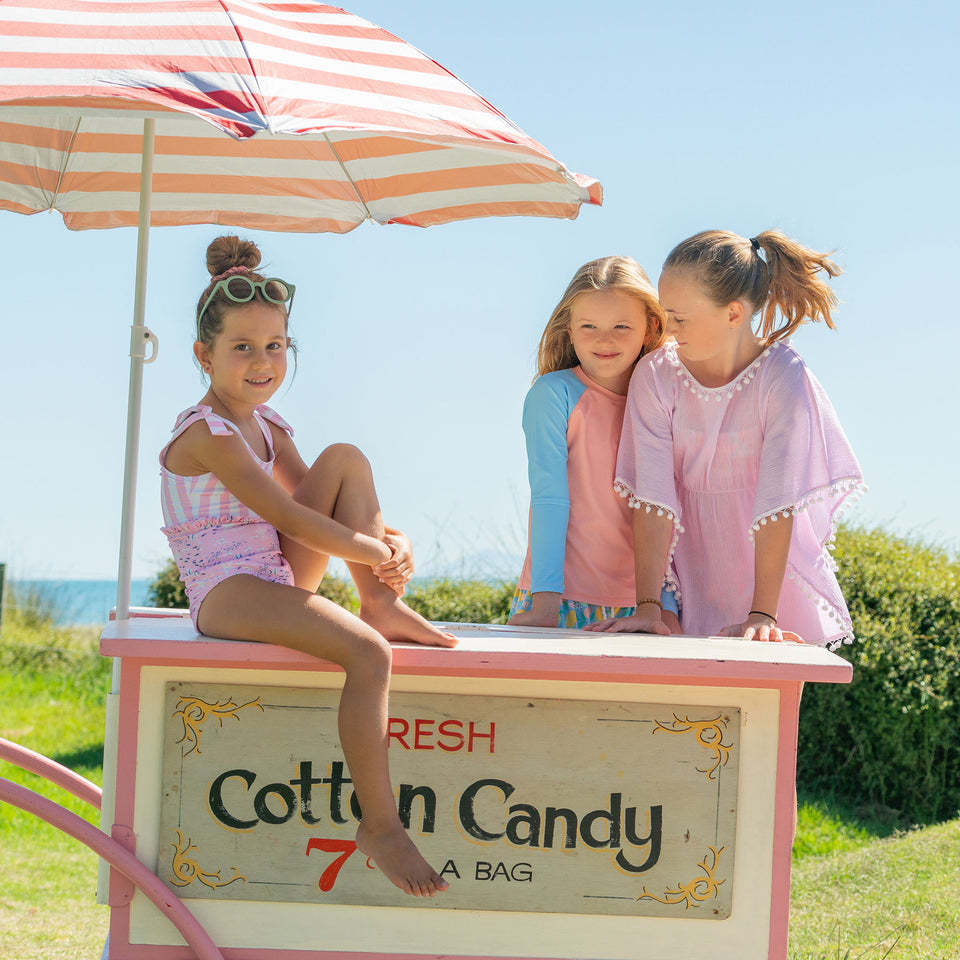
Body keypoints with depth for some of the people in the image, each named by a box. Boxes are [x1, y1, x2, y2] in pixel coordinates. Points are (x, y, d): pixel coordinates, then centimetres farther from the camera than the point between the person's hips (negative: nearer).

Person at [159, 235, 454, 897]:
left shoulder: (267, 428, 16)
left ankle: (382, 607, -5)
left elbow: (310, 499, 14)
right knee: (369, 655, -31)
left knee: (346, 459, 1)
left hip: (282, 582, 9)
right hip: (228, 593, -9)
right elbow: (286, 515, -19)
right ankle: (380, 824, -28)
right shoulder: (207, 434, -13)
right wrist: (377, 553, -13)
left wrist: (391, 539, -6)